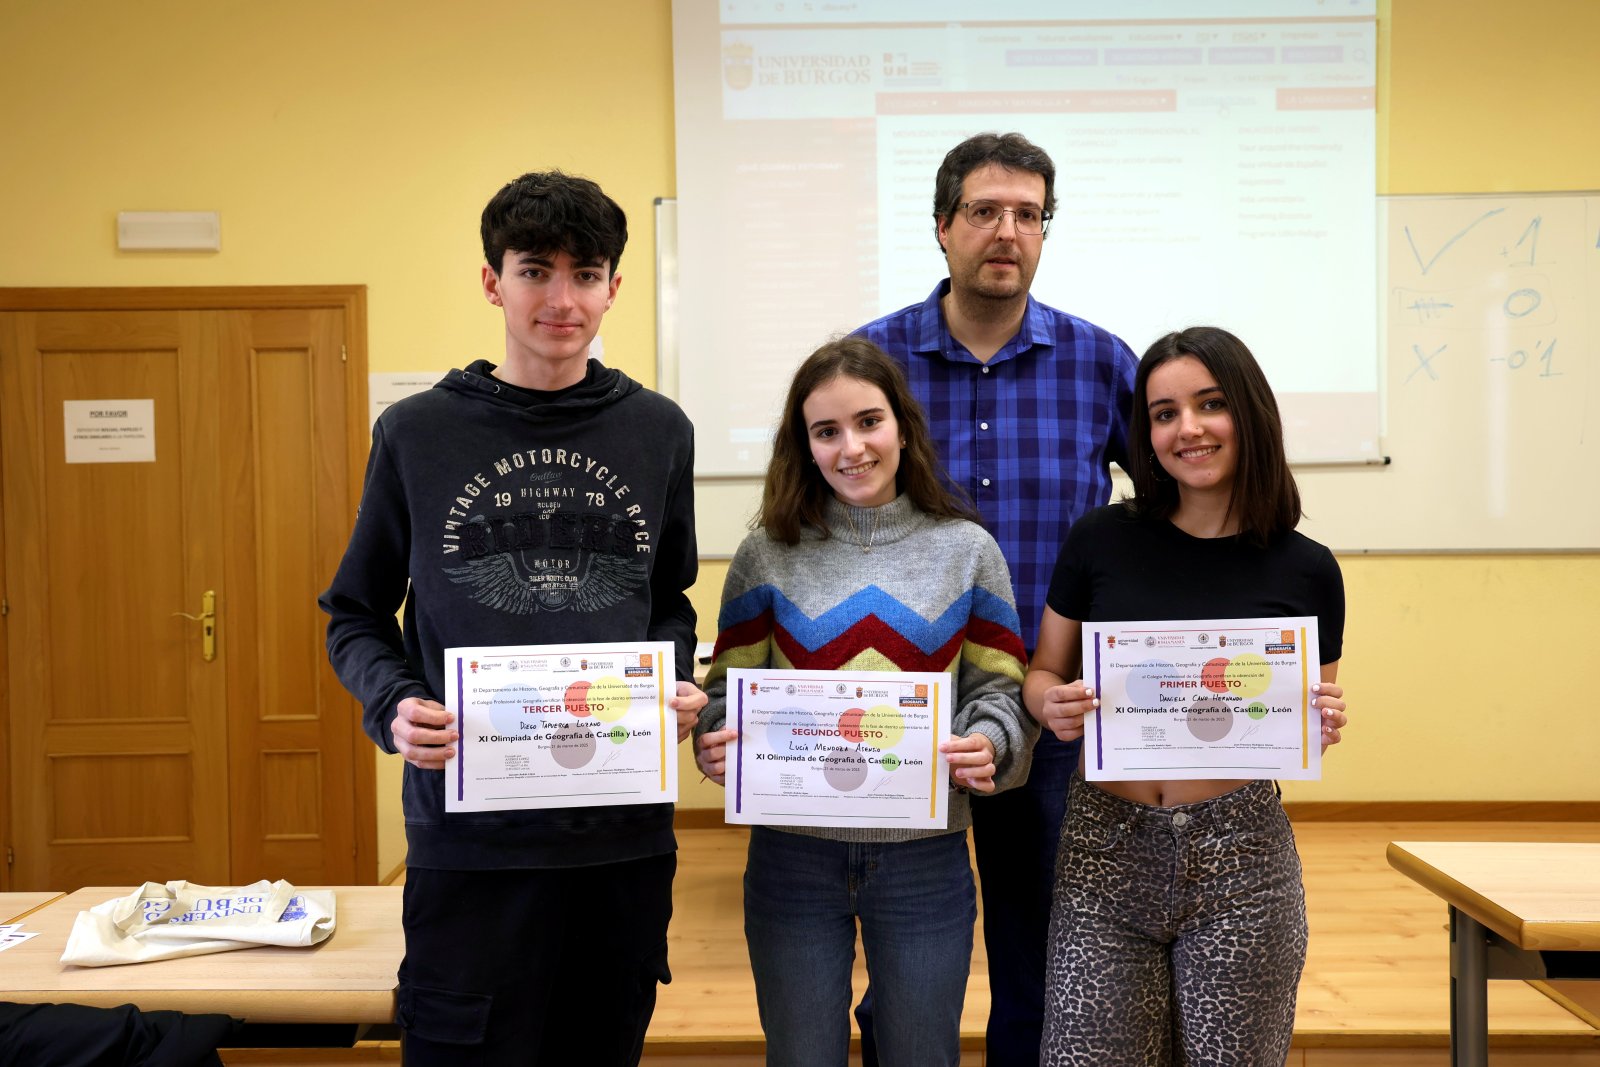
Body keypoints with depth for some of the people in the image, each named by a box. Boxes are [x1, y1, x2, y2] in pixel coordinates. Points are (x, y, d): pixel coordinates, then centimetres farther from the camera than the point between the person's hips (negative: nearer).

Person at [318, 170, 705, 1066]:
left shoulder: (659, 431, 6)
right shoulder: (417, 433, 0)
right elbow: (356, 615, 7)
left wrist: (677, 689, -3)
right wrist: (392, 706, -12)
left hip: (624, 831, 2)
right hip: (470, 832, -2)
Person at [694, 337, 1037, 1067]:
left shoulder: (967, 549, 2)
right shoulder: (768, 554, 2)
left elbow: (1000, 688, 3)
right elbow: (727, 686, 4)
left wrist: (989, 745, -18)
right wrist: (717, 744, -16)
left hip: (925, 859, 0)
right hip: (793, 852, 0)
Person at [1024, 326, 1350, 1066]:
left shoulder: (1306, 570, 1)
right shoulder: (1102, 541, -1)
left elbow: (1314, 717, 12)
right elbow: (1041, 674, 7)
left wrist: (1327, 724, -10)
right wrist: (1053, 706, -14)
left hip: (1241, 854, 1)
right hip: (1105, 848, 0)